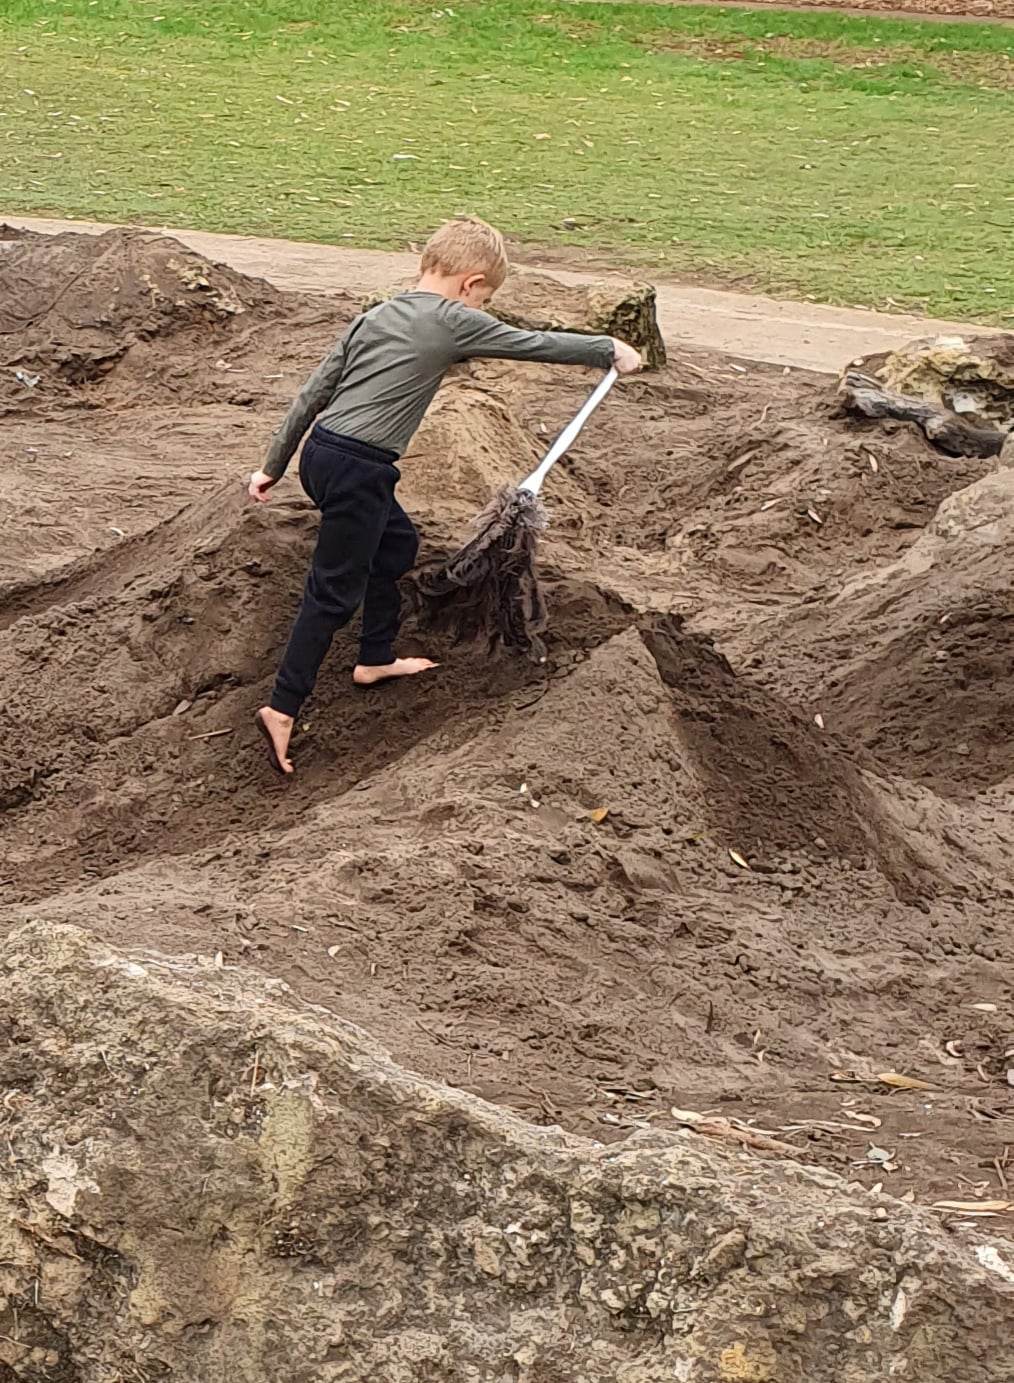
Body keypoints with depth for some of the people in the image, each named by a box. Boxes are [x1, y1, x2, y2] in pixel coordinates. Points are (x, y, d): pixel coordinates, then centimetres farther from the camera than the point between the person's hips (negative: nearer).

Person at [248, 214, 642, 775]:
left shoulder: (375, 317, 14)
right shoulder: (453, 323, -6)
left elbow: (313, 392, 14)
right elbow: (538, 344, 2)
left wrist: (274, 465, 19)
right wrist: (610, 349, 16)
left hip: (322, 453, 9)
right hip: (356, 470, -9)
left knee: (397, 543, 28)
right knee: (334, 593, -2)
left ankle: (376, 660, 40)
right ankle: (282, 708, -3)